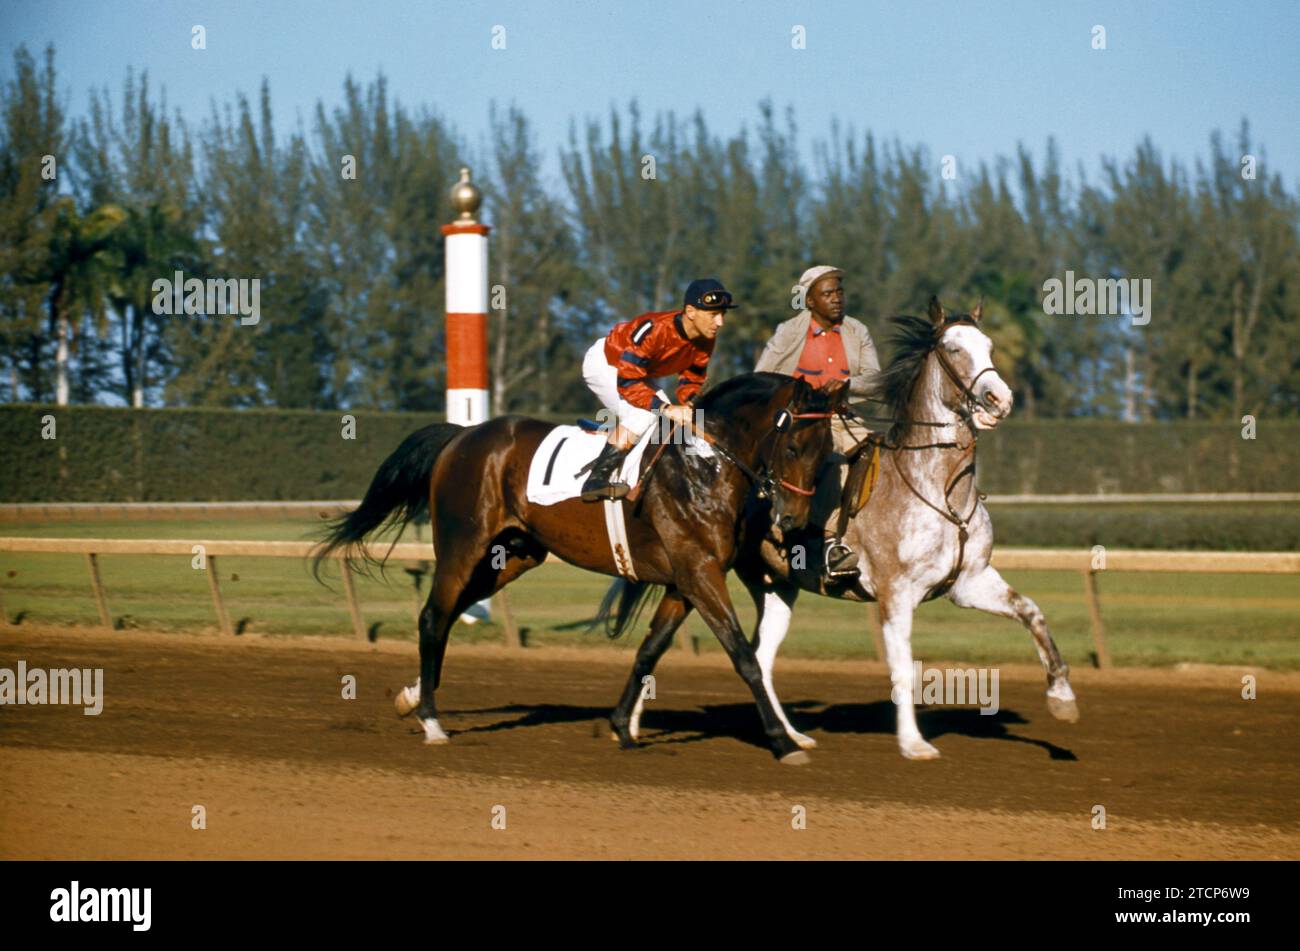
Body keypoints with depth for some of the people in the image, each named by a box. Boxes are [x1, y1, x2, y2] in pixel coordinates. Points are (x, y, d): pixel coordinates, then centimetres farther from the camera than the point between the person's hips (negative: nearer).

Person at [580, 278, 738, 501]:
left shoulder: (705, 341, -17)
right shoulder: (655, 330, -41)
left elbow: (691, 378, -5)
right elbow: (628, 381, -40)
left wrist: (689, 403, -28)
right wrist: (665, 408, -46)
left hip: (639, 370, 9)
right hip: (603, 364, -9)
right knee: (641, 416, -27)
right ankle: (597, 480, -23)